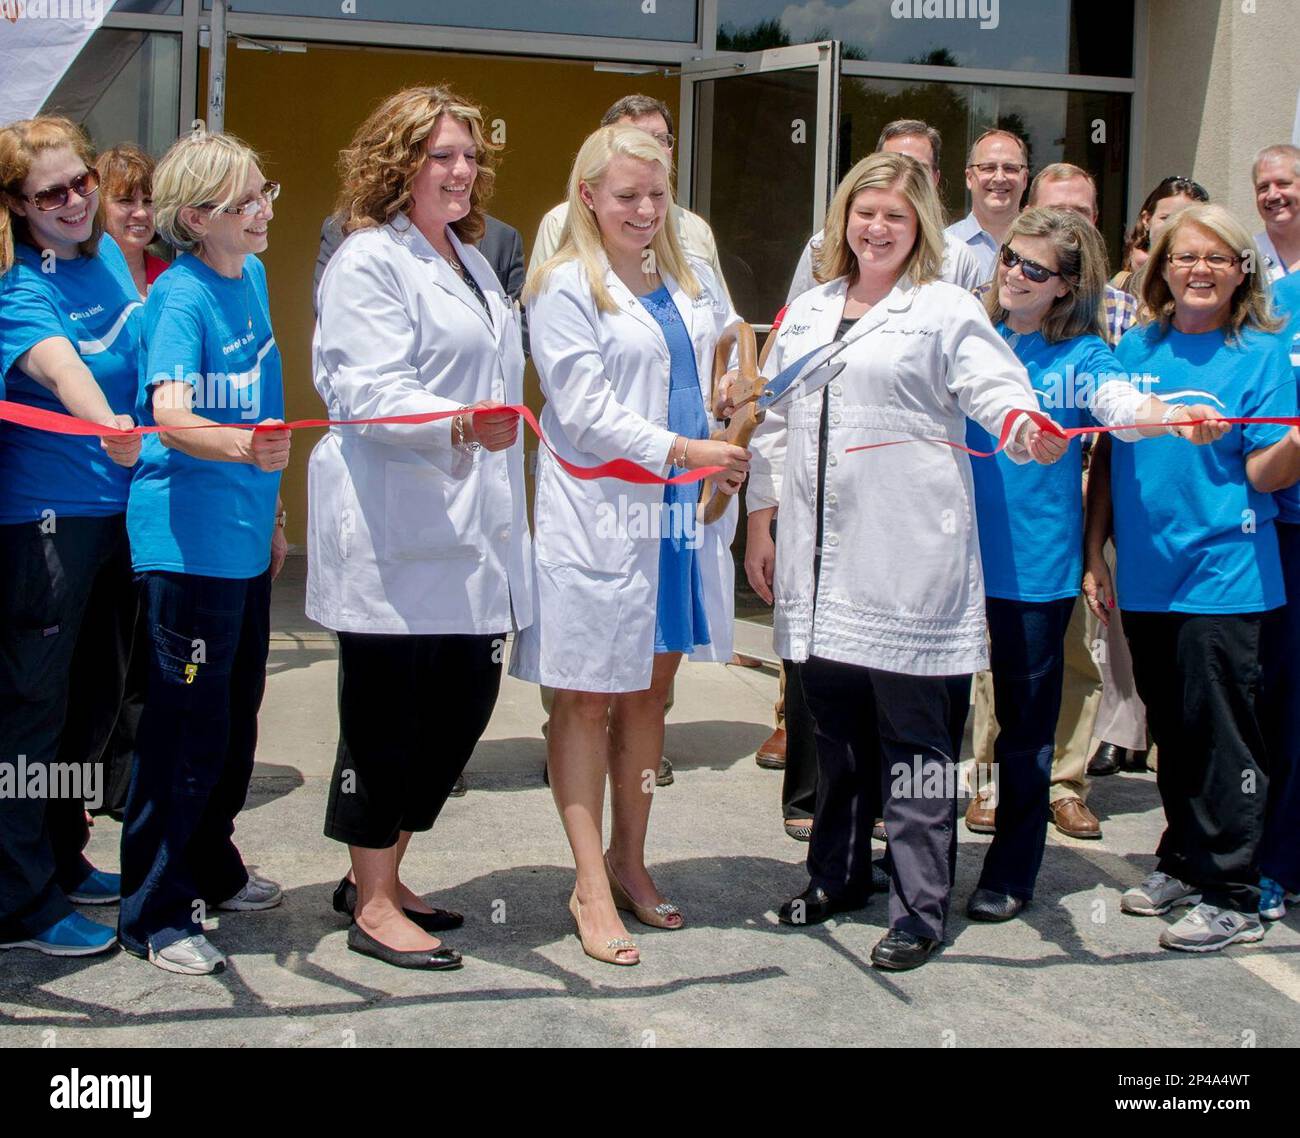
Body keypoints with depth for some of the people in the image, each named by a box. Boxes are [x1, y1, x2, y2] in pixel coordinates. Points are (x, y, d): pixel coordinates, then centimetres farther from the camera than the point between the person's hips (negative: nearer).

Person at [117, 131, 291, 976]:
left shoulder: (250, 276, 9)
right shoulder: (180, 297, -15)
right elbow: (172, 414, -29)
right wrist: (240, 447, -49)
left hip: (247, 533, 8)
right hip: (187, 537, -8)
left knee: (237, 714, 18)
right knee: (188, 725, -3)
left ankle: (211, 868, 35)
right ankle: (155, 913, 10)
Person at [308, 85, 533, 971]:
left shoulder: (472, 259, 21)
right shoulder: (367, 262, -7)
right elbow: (367, 391, -20)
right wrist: (462, 425, -35)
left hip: (472, 524, 9)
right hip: (392, 526, -9)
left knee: (467, 698, 9)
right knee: (389, 710, -2)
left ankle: (380, 875, 24)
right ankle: (373, 907, 11)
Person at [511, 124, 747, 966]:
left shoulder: (692, 277, 13)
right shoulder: (565, 287, -6)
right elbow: (584, 409, -12)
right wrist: (687, 451, -18)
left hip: (675, 511, 6)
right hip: (598, 513, -6)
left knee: (651, 689, 12)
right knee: (588, 699, 1)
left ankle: (630, 863, 25)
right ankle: (592, 888, 9)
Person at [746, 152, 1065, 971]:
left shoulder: (947, 309, 1)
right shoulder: (807, 312, 18)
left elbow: (996, 385, -13)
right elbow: (776, 423, 21)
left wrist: (1028, 429, -35)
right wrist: (761, 520, 16)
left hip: (908, 559, -5)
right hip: (820, 557, 5)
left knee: (915, 734, -1)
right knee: (834, 723, 14)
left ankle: (921, 909, 9)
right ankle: (839, 874, 31)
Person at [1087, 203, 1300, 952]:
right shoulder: (1136, 351, 9)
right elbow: (1110, 460, 12)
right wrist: (1094, 554, 8)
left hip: (1224, 575, -4)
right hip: (1147, 575, 5)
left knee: (1221, 735, -1)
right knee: (1171, 730, 16)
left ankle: (1233, 896, 9)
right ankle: (1182, 862, 31)